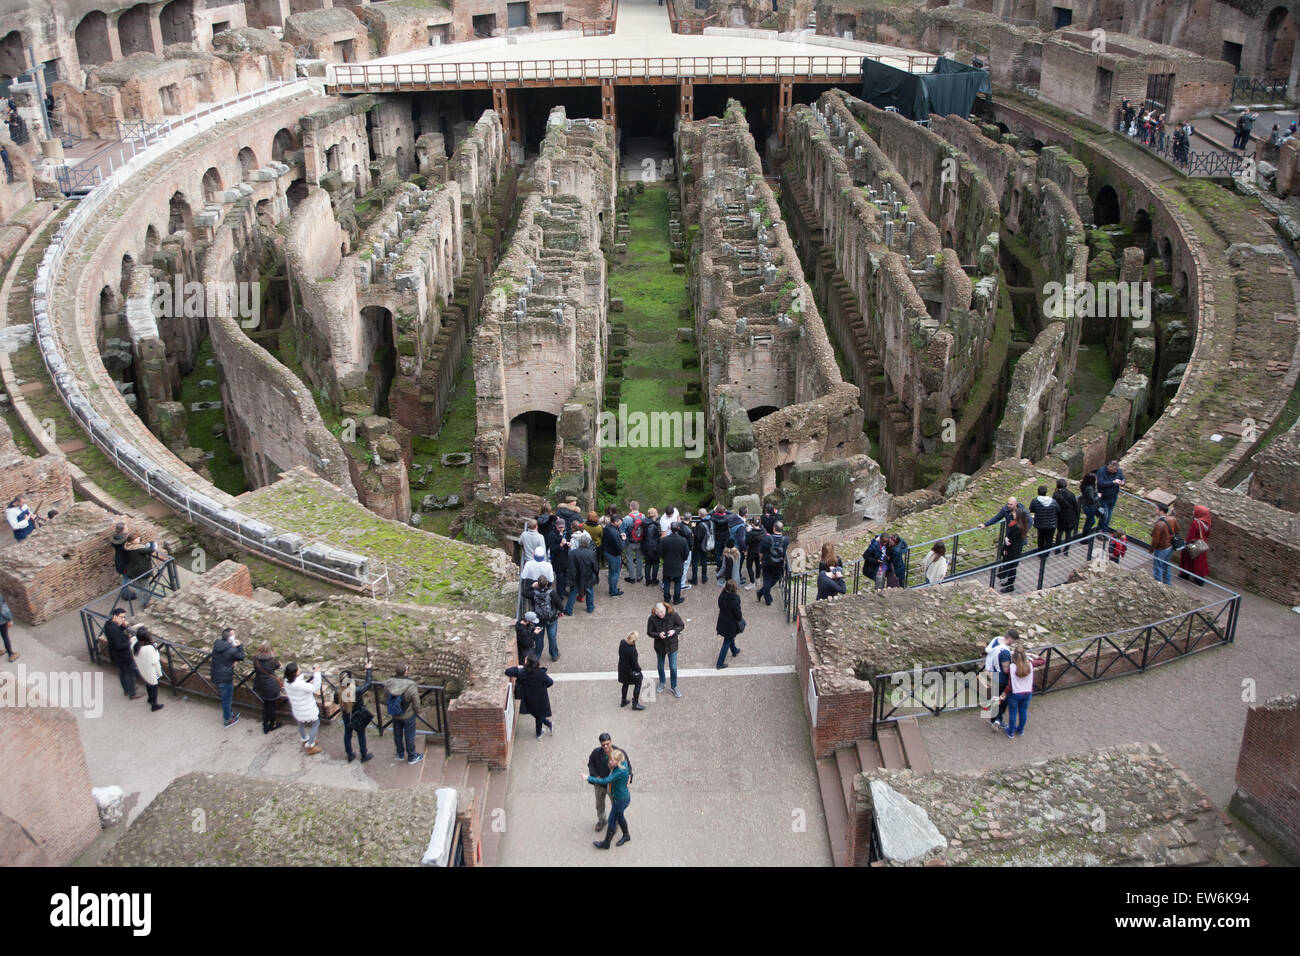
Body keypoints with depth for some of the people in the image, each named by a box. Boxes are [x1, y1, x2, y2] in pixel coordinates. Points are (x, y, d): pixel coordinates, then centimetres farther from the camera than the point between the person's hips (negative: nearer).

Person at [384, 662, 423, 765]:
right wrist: (417, 710, 1)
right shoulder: (410, 686, -30)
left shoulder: (389, 683, -20)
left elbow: (386, 696, -3)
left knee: (398, 734, 24)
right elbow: (416, 702, -18)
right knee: (409, 736, 15)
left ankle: (400, 754, 43)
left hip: (394, 715, 4)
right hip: (408, 715, -4)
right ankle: (412, 757, 31)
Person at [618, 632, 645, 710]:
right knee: (638, 684, 15)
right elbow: (634, 664, -22)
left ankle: (623, 701, 43)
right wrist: (639, 670, -5)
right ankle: (635, 704, 19)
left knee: (625, 684, 28)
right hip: (630, 670, -7)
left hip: (622, 668, 7)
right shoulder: (632, 650, -34)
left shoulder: (622, 642, -15)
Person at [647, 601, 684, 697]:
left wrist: (674, 631, -25)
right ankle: (661, 682, 48)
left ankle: (674, 687, 28)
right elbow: (649, 632, -10)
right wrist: (658, 635, -29)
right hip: (660, 646, 1)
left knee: (673, 668, 6)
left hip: (672, 645, -1)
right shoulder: (652, 618, -20)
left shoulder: (673, 615, -21)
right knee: (660, 666, 22)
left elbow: (681, 625, -6)